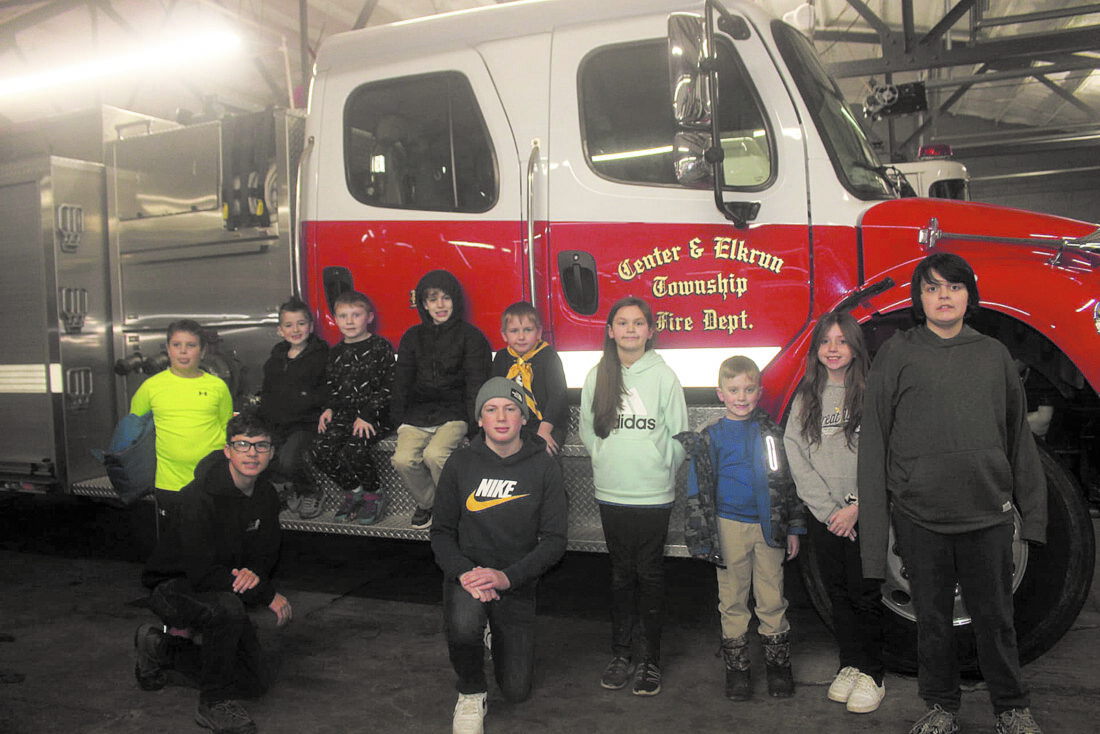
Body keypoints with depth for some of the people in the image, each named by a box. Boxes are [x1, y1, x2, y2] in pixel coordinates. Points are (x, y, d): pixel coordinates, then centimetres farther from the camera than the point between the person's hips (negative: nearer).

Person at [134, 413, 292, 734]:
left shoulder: (266, 495, -4)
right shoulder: (200, 497, -27)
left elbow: (266, 552, 6)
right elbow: (203, 574, -31)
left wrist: (254, 572, -20)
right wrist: (267, 594, -26)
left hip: (221, 591, 7)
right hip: (173, 588, -7)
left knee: (256, 683, 5)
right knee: (229, 608, -40)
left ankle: (162, 649, 23)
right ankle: (214, 703, -17)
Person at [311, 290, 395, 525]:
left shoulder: (380, 347, -3)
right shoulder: (336, 352, 16)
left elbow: (388, 387, -7)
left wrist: (367, 415, -15)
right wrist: (329, 408, 4)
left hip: (374, 415, -6)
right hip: (343, 415, 6)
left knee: (352, 452, -29)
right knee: (319, 451, -16)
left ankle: (372, 496, -2)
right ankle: (352, 492, 6)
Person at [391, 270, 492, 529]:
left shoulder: (470, 336, 3)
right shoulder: (412, 337, 15)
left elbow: (476, 383, -3)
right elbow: (402, 382, 15)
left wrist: (476, 423, -14)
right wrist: (398, 420, 4)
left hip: (454, 412, -3)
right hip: (417, 413, 4)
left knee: (435, 454, -30)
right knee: (403, 459, -22)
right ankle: (427, 502, 6)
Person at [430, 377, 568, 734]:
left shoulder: (543, 467, -8)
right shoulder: (461, 463, -6)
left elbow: (555, 540, -9)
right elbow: (442, 532, -1)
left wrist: (507, 577, -22)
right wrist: (464, 572, -21)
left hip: (517, 582, 1)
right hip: (466, 573, -1)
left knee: (517, 691, 6)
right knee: (462, 626, -36)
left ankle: (501, 638, 41)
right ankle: (471, 694, -3)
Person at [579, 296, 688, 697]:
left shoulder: (664, 376, -4)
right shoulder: (597, 377, 4)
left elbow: (679, 435, 0)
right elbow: (587, 430, 13)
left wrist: (659, 469, -2)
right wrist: (606, 461, 4)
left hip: (653, 495, -2)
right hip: (611, 494, 3)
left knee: (650, 574, 5)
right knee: (621, 573, 12)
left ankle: (650, 660, 15)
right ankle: (621, 653, 24)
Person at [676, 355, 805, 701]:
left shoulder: (771, 432, 5)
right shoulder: (711, 437, 1)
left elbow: (788, 480, 10)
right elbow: (699, 488, 4)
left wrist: (793, 529, 9)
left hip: (769, 527, 1)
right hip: (730, 526, 0)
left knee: (772, 599, 5)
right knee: (733, 601, 7)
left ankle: (778, 665, 21)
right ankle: (736, 667, 19)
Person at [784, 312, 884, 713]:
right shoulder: (805, 398, 9)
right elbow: (796, 455, 3)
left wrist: (856, 507, -12)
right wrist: (828, 508, -6)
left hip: (864, 513, -3)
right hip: (823, 515, 3)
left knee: (864, 593, -1)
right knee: (838, 593, 10)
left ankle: (872, 674, 12)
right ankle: (850, 664, 22)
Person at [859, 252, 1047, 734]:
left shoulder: (993, 354, 9)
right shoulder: (897, 354, 1)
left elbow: (1019, 437, 12)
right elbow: (873, 444, -1)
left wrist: (1033, 510, 7)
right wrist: (873, 525, -5)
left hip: (987, 514, 1)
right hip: (920, 517, -1)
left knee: (994, 617, 10)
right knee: (932, 618, 11)